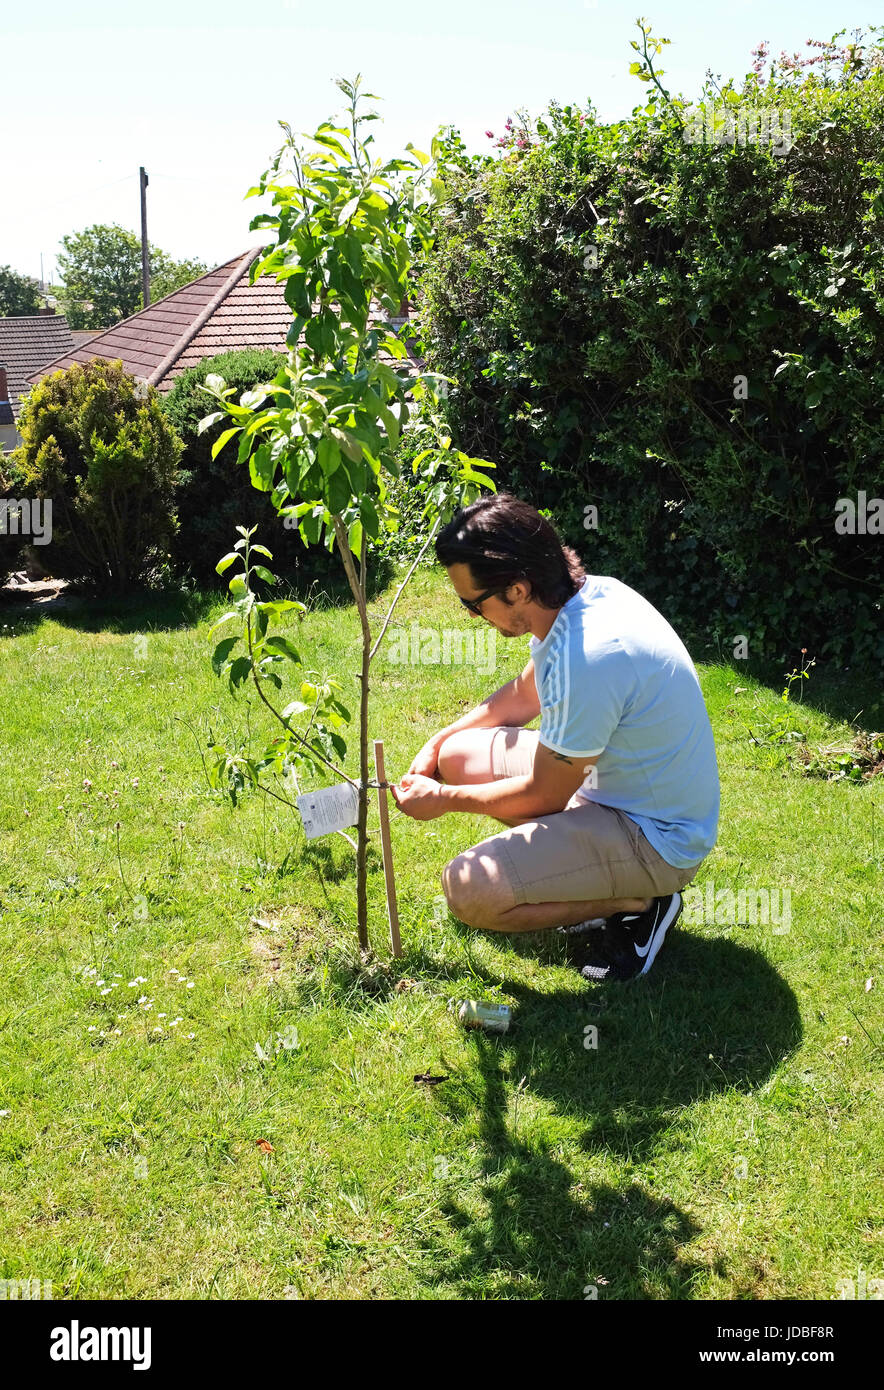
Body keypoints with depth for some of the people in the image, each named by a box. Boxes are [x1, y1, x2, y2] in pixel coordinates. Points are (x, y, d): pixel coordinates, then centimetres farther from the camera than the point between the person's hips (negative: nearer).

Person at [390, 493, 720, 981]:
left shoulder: (585, 659, -34)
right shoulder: (585, 593, -5)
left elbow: (543, 797, -19)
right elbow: (524, 695, 15)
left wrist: (444, 800, -5)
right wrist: (437, 742, 7)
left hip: (658, 840, -9)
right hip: (615, 781, 10)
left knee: (467, 889, -23)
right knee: (458, 756, 8)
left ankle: (638, 903, -3)